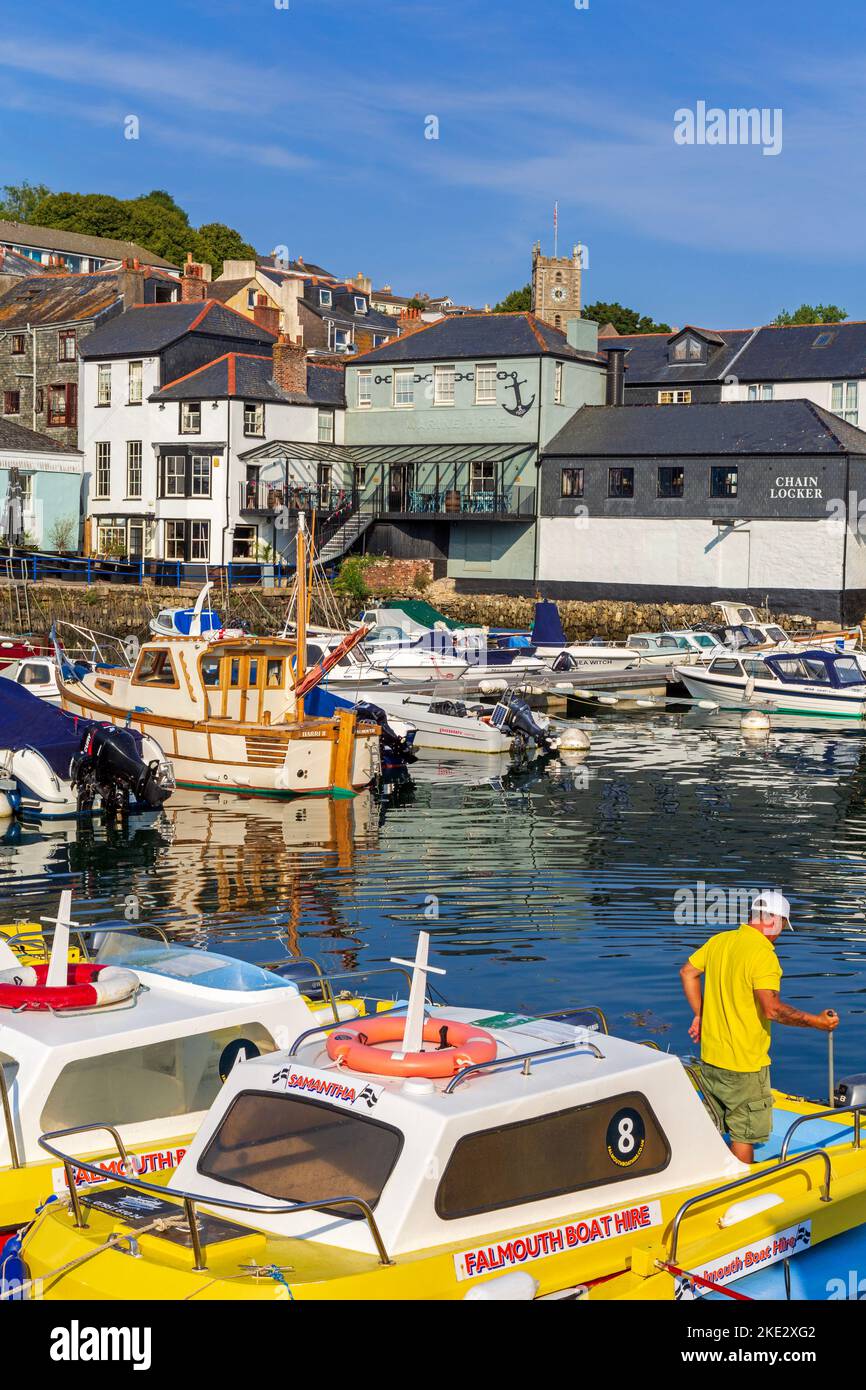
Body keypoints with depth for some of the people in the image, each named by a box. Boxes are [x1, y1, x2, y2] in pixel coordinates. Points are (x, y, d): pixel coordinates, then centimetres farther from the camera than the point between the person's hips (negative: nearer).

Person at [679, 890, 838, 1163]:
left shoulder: (719, 941, 4)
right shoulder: (763, 954, -20)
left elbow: (687, 973, 14)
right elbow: (772, 1009, -28)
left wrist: (700, 1014, 20)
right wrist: (816, 1021, -20)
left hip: (709, 1057, 8)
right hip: (744, 1064, -8)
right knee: (744, 1136, 4)